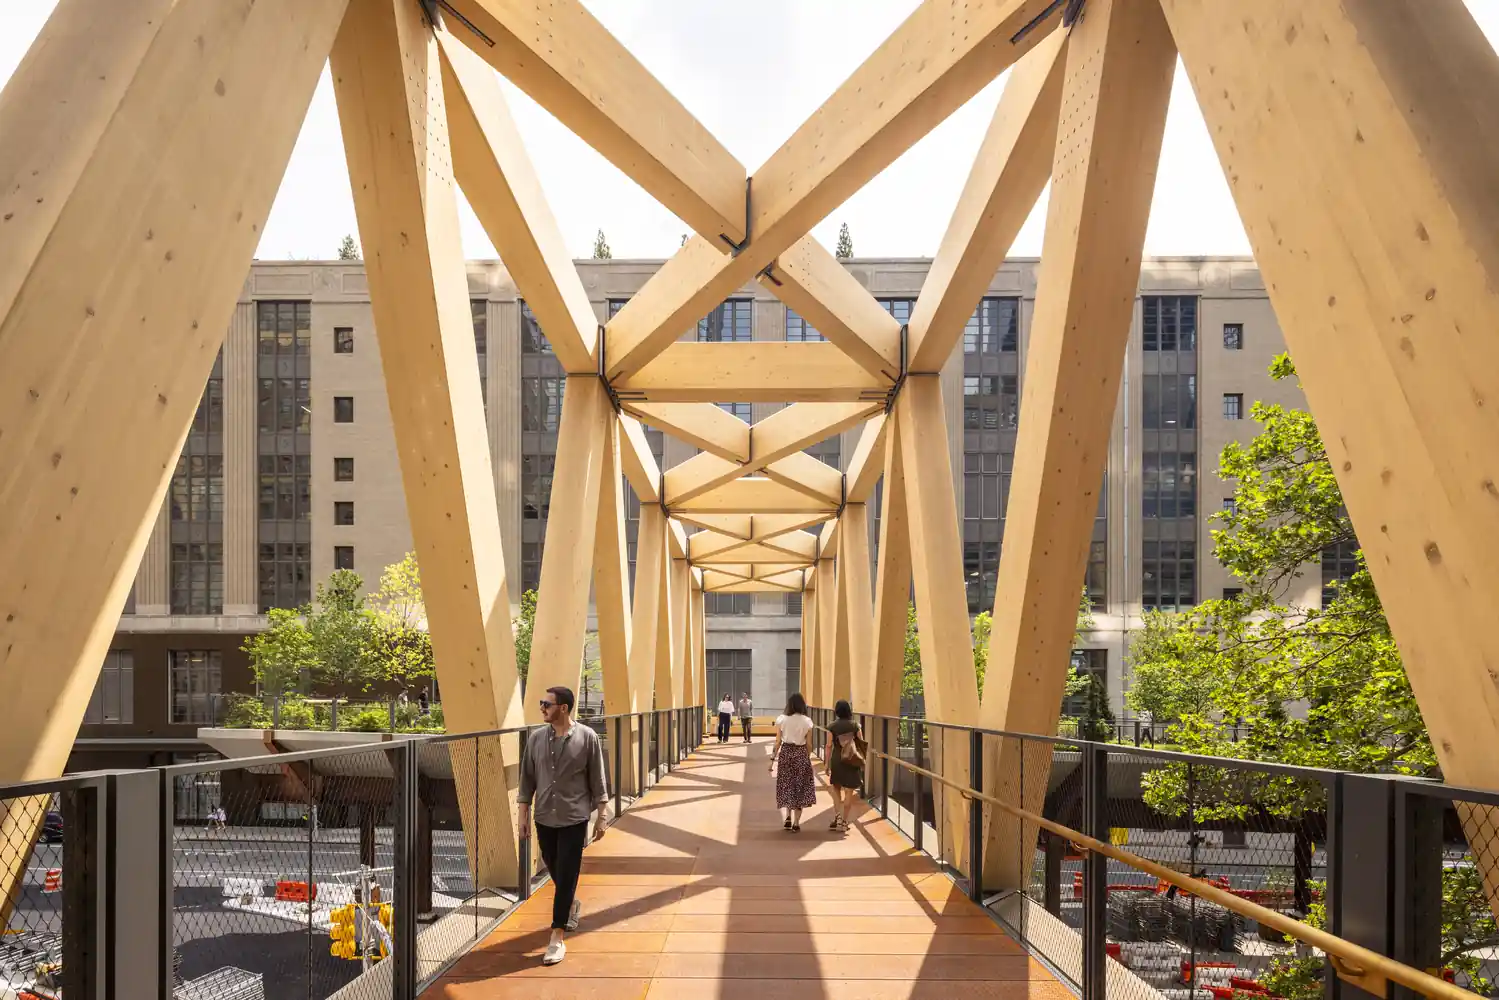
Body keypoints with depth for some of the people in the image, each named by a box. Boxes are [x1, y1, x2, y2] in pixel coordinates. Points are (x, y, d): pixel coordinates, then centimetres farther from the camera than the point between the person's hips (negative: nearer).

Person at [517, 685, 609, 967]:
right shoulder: (536, 738, 0)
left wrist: (602, 816, -3)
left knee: (566, 877, -4)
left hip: (574, 819, -4)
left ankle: (557, 939, 2)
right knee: (556, 872, 17)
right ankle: (572, 904, 46)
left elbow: (597, 780, -3)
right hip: (544, 818, 4)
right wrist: (523, 814, 5)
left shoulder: (587, 738, -8)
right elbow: (527, 778, 6)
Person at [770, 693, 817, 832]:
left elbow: (778, 741, -4)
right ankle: (796, 823, 6)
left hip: (785, 753, 0)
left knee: (786, 786, 16)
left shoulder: (781, 719, -4)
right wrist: (807, 758, 15)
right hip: (801, 754, 0)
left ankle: (788, 818, 7)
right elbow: (809, 744, 0)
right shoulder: (807, 721, -3)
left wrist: (773, 758, 4)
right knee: (800, 787, 8)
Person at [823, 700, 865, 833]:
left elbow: (829, 746, -5)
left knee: (836, 788, 18)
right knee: (849, 791, 6)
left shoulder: (832, 726, -4)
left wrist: (827, 763, 1)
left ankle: (837, 816, 3)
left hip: (837, 760, 0)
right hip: (852, 761, 0)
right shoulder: (854, 725, -2)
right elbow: (861, 743, 0)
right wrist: (861, 760, 11)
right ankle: (843, 821, 8)